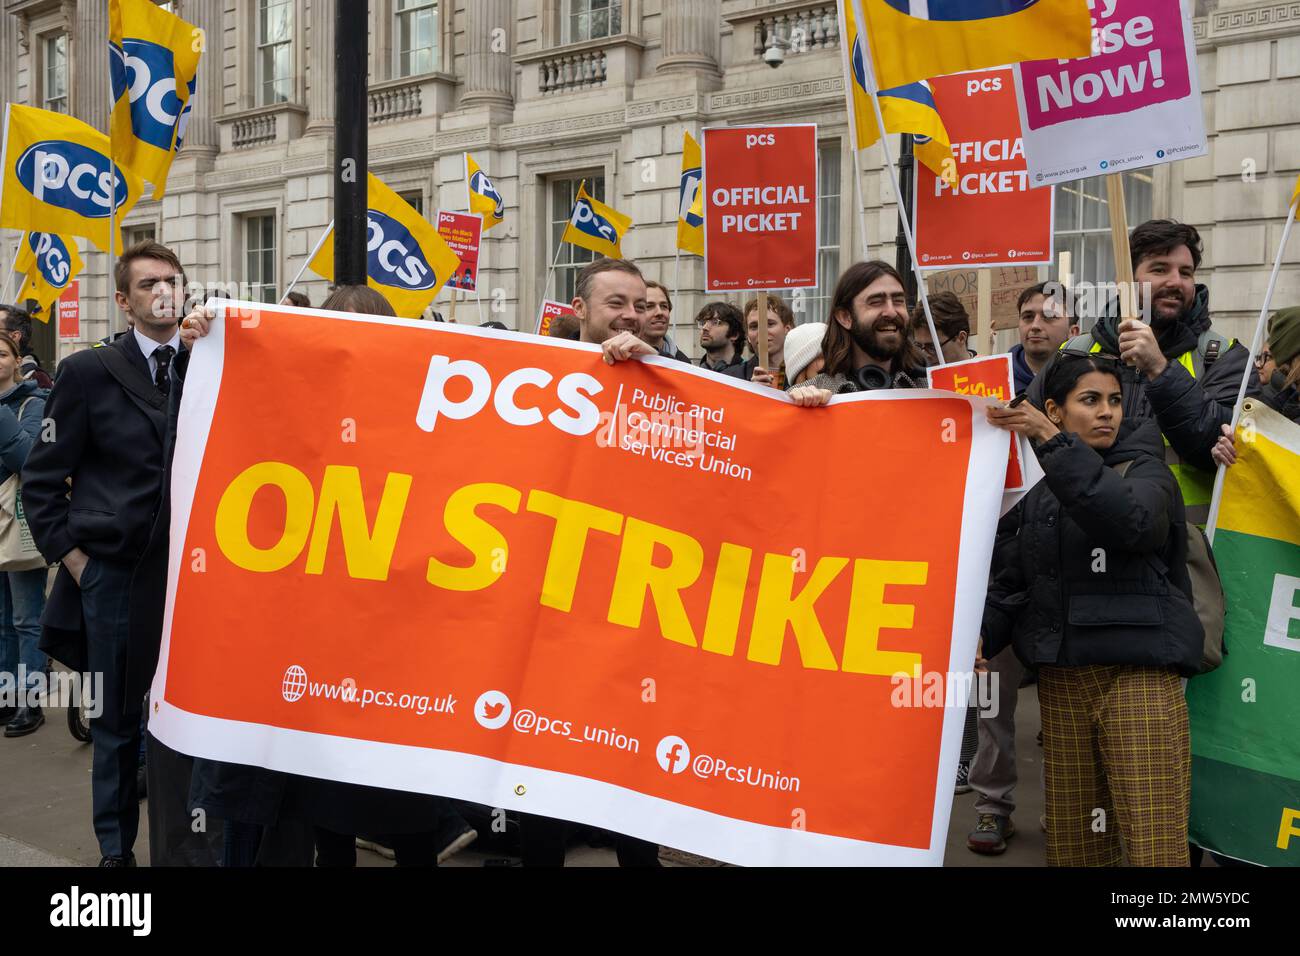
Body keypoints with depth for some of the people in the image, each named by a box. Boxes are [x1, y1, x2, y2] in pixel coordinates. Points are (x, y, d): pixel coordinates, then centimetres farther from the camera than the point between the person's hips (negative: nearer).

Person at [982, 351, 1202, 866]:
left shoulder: (1145, 471, 1)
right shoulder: (1036, 490, 13)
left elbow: (1131, 520, -23)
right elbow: (1008, 582, 11)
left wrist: (1053, 443, -26)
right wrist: (982, 632, -9)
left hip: (1139, 675, -4)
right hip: (1060, 680, 4)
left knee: (1155, 844, -10)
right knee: (1072, 842, 8)